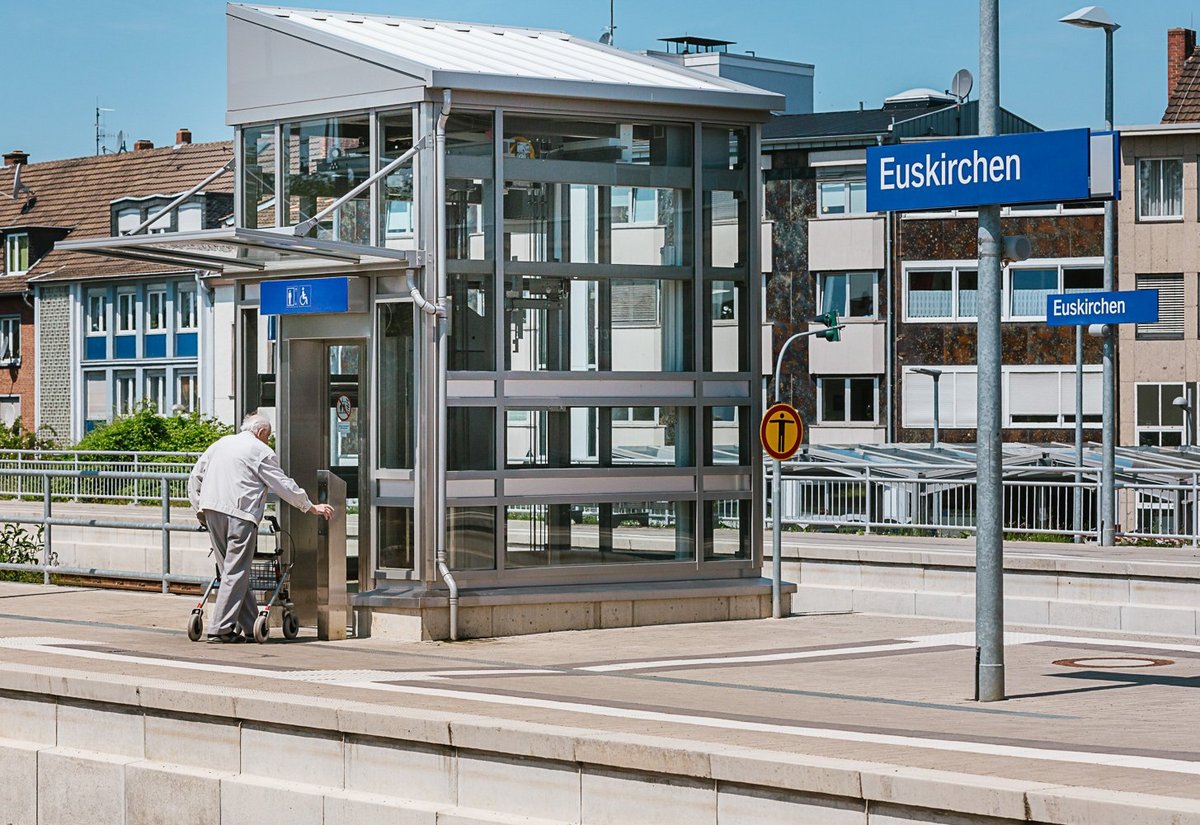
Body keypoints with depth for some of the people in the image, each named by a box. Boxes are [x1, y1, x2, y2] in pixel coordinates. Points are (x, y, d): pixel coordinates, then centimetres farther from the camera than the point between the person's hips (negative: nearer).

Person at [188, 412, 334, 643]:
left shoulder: (221, 444, 21)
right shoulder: (261, 451, 2)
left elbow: (195, 477, 19)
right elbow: (283, 485, 3)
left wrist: (199, 508, 23)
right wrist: (311, 507, 12)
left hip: (211, 510, 7)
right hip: (240, 513, -7)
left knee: (232, 570, 11)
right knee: (236, 572, -4)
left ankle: (249, 625, 14)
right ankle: (220, 629, -9)